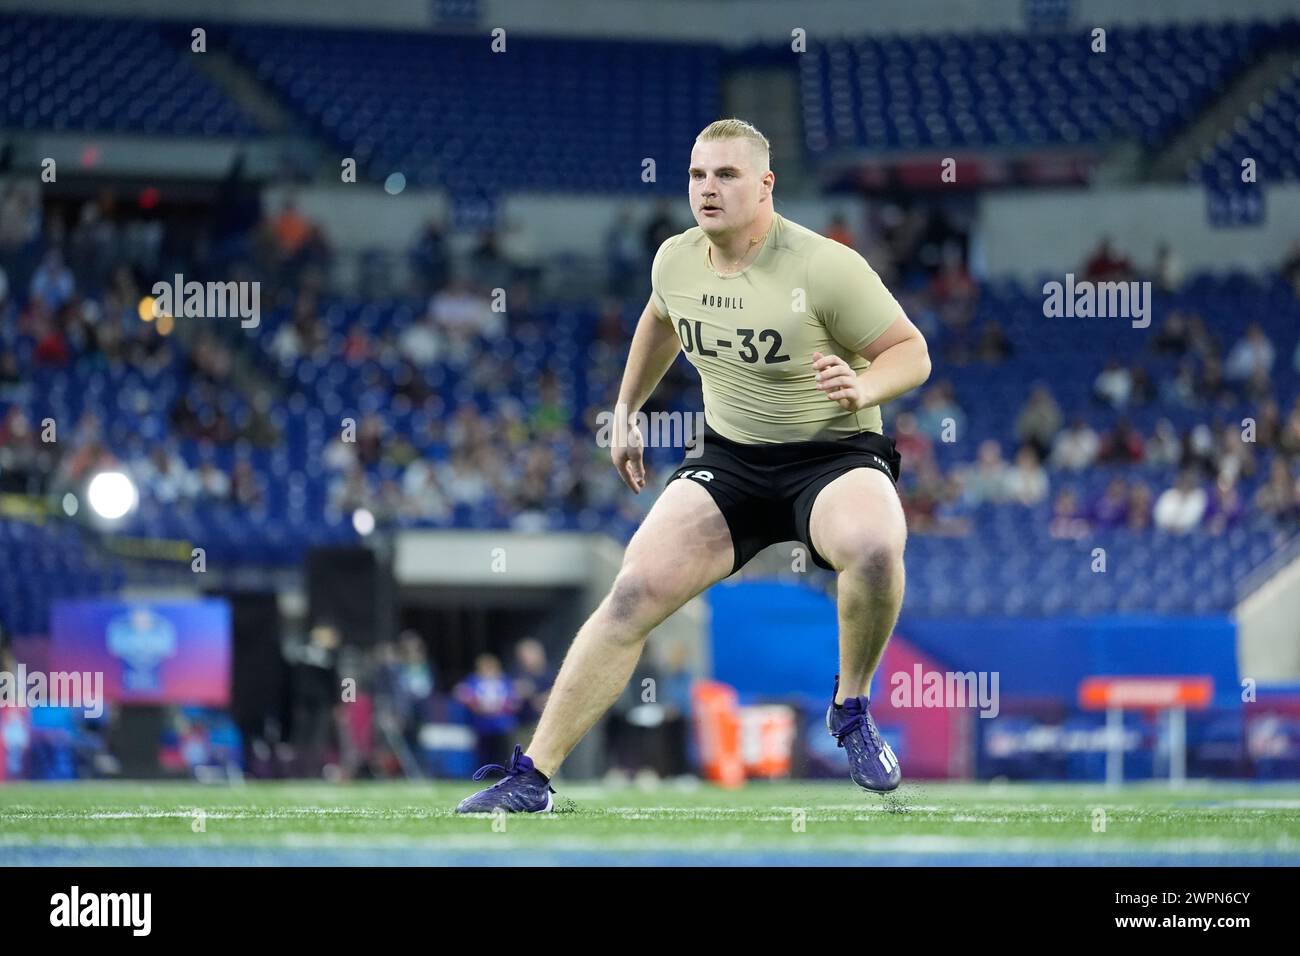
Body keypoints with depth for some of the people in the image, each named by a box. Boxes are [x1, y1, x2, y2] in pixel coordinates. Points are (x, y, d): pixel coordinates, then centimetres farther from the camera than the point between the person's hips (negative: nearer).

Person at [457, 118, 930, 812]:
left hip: (835, 454, -4)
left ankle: (851, 708, -9)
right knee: (636, 592, -15)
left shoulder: (825, 266, -17)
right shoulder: (674, 261, 0)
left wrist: (862, 389, -29)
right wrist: (626, 411, 30)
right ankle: (533, 775, -9)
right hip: (728, 458, 4)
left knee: (874, 547, -38)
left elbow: (911, 352, -9)